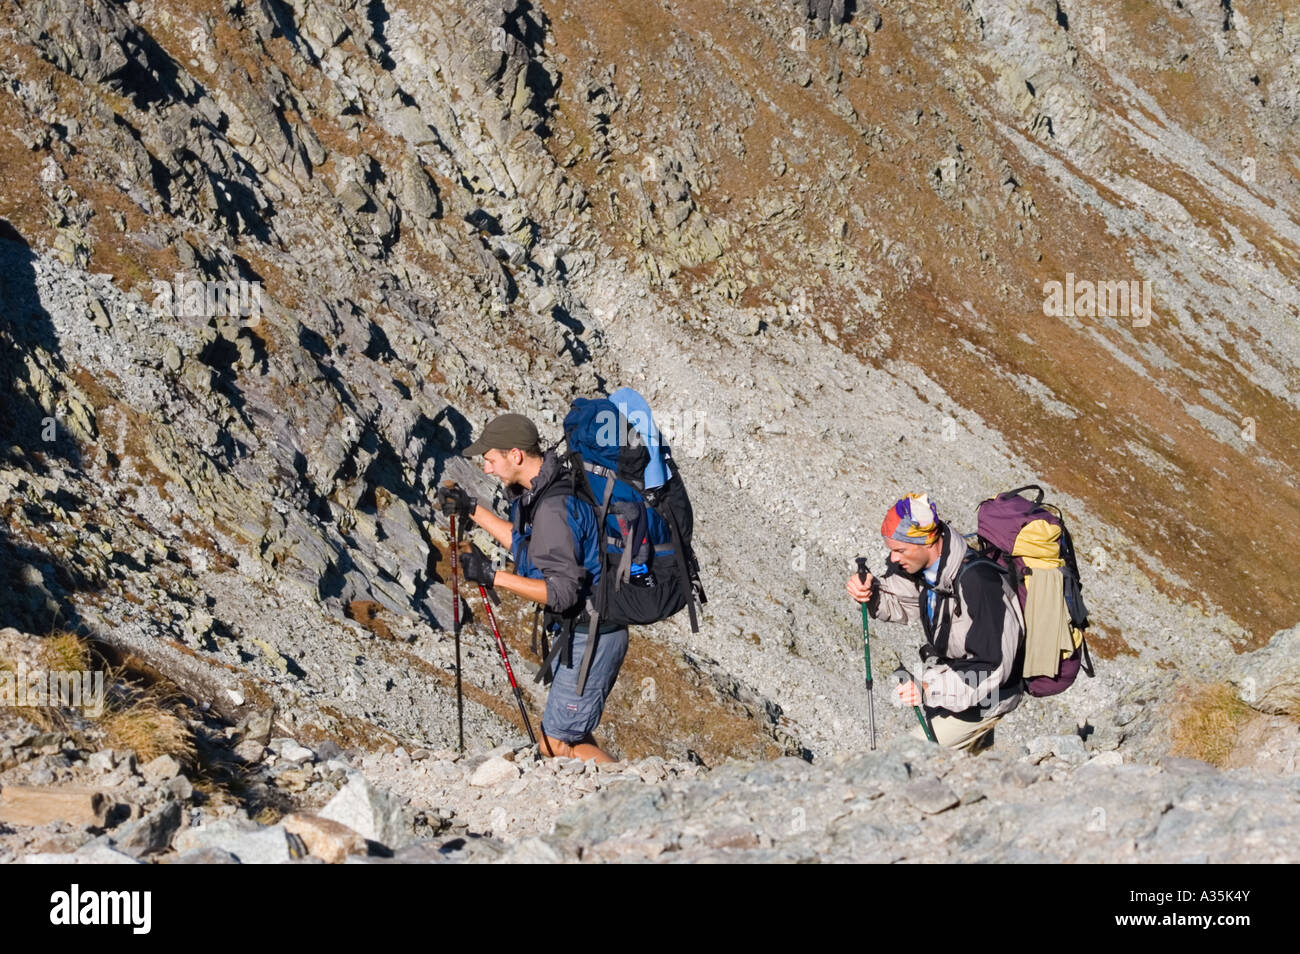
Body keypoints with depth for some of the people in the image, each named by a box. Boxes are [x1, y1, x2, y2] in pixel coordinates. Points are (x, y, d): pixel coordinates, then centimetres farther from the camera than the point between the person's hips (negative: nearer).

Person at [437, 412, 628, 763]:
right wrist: (472, 510, 20)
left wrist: (493, 576, -27)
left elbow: (561, 592, -28)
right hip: (580, 633, 10)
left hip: (590, 639, -10)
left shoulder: (554, 507, -26)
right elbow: (526, 543, 24)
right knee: (571, 738, 16)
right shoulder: (544, 491, 5)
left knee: (557, 745, -5)